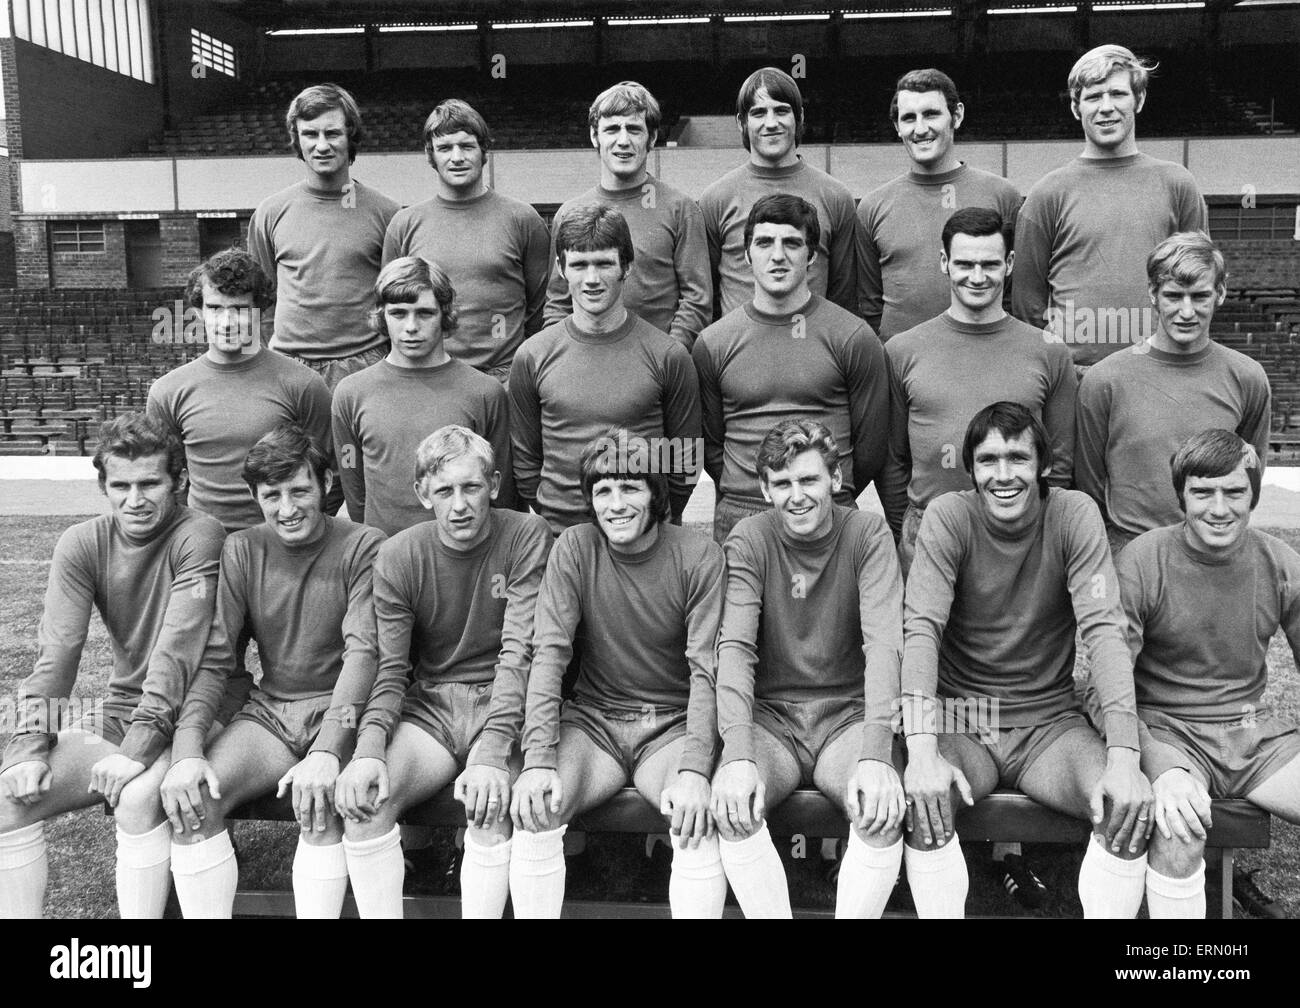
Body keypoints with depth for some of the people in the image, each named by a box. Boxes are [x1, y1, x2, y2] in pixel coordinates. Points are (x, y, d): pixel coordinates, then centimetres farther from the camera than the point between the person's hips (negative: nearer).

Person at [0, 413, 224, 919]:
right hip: (117, 706, 6)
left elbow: (178, 648, -23)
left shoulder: (199, 536, -14)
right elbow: (56, 650, -6)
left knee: (137, 796, -32)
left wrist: (140, 746, -31)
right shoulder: (82, 545, 2)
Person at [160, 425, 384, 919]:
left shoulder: (363, 547, -7)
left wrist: (326, 751, -29)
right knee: (189, 800, -21)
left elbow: (363, 651, -16)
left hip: (339, 711, -3)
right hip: (268, 708, 4)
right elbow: (212, 659, -1)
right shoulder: (241, 551, 4)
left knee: (320, 802, -33)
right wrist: (187, 750, -18)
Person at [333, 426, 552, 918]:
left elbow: (519, 653, -14)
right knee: (361, 799, -24)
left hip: (502, 707, -2)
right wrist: (369, 748, -23)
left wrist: (491, 753, -27)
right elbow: (390, 669, -2)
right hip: (428, 705, 3)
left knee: (489, 804, -31)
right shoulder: (398, 555, 1)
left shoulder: (527, 537, -6)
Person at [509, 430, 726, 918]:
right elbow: (549, 654, -9)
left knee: (700, 820, -30)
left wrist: (694, 769, -26)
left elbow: (707, 671, -11)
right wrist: (538, 759, -22)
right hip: (593, 718, 1)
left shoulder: (699, 556, -7)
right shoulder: (574, 548, -3)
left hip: (673, 724, -1)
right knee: (533, 812, -25)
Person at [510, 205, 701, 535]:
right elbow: (524, 459, 6)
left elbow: (685, 458, 2)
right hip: (558, 534, 1)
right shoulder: (531, 357, 0)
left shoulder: (668, 356, -4)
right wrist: (553, 519, 2)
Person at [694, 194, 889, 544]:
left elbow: (870, 446, 4)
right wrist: (744, 494, 4)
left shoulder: (853, 338, 0)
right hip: (737, 519, 1)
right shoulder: (712, 344, 5)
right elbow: (711, 446, 10)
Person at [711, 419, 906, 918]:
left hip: (848, 713, 0)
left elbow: (884, 644, -15)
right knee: (731, 807, -29)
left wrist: (875, 755, -30)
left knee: (883, 811, -30)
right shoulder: (749, 539, -2)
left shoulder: (868, 533, -4)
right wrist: (738, 754, -29)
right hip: (770, 714, 1)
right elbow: (735, 646, -13)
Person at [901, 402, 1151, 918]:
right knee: (921, 799, -31)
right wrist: (921, 750, -32)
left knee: (1131, 807, -26)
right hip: (962, 720, -1)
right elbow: (921, 630, -18)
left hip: (1050, 719, 1)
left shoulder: (1075, 514, -6)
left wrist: (1124, 756, -28)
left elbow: (1104, 631, -15)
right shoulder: (947, 518, -9)